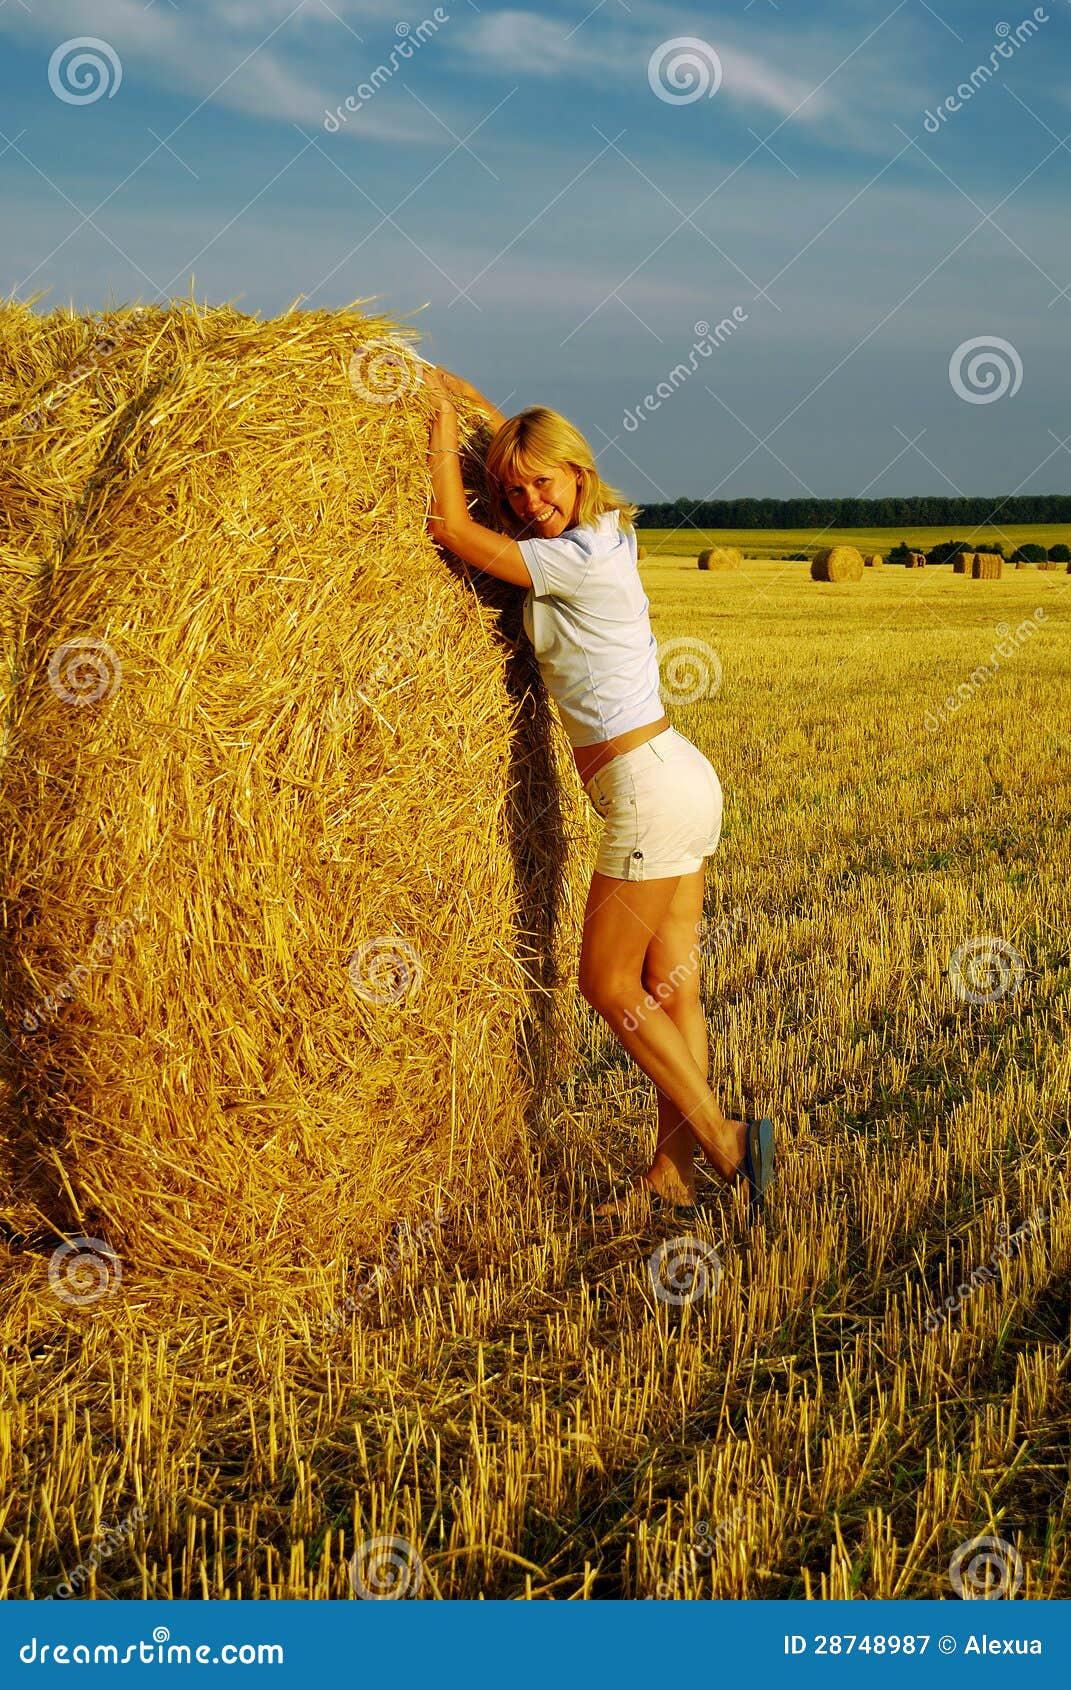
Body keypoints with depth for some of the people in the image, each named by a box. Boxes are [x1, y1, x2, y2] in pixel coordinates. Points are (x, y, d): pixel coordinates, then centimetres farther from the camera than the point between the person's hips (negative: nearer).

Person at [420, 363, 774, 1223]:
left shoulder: (578, 558, -16)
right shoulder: (608, 532, 11)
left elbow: (455, 530, -10)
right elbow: (517, 445, 29)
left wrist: (444, 417, -2)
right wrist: (466, 394, 22)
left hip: (652, 789, -10)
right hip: (681, 777, 10)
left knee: (609, 983, 2)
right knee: (669, 986, 10)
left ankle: (723, 1137, 4)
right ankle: (672, 1170, 15)